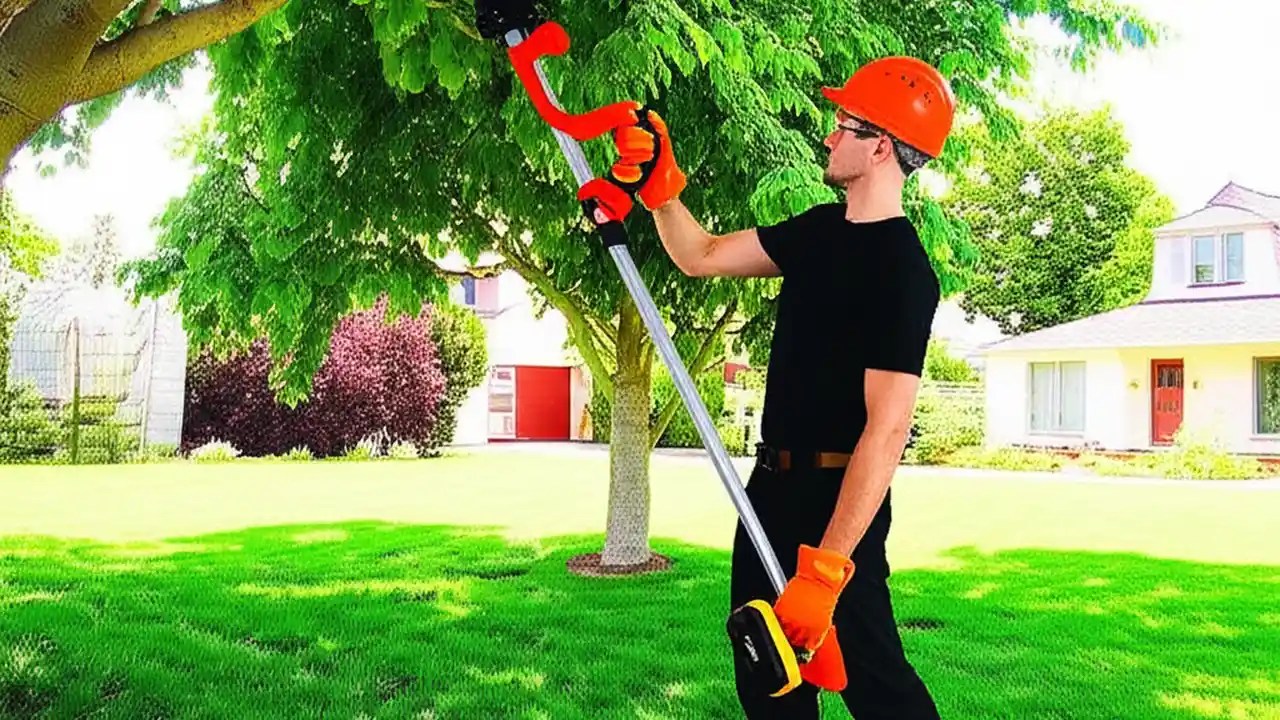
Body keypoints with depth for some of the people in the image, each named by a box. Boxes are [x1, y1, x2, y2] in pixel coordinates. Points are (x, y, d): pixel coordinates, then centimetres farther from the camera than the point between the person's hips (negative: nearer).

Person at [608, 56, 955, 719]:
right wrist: (659, 185, -2)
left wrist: (826, 567, -29)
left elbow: (887, 428, -25)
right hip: (773, 484, 9)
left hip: (836, 500, -9)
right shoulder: (820, 230, 8)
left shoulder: (902, 271, -19)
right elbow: (700, 256, 15)